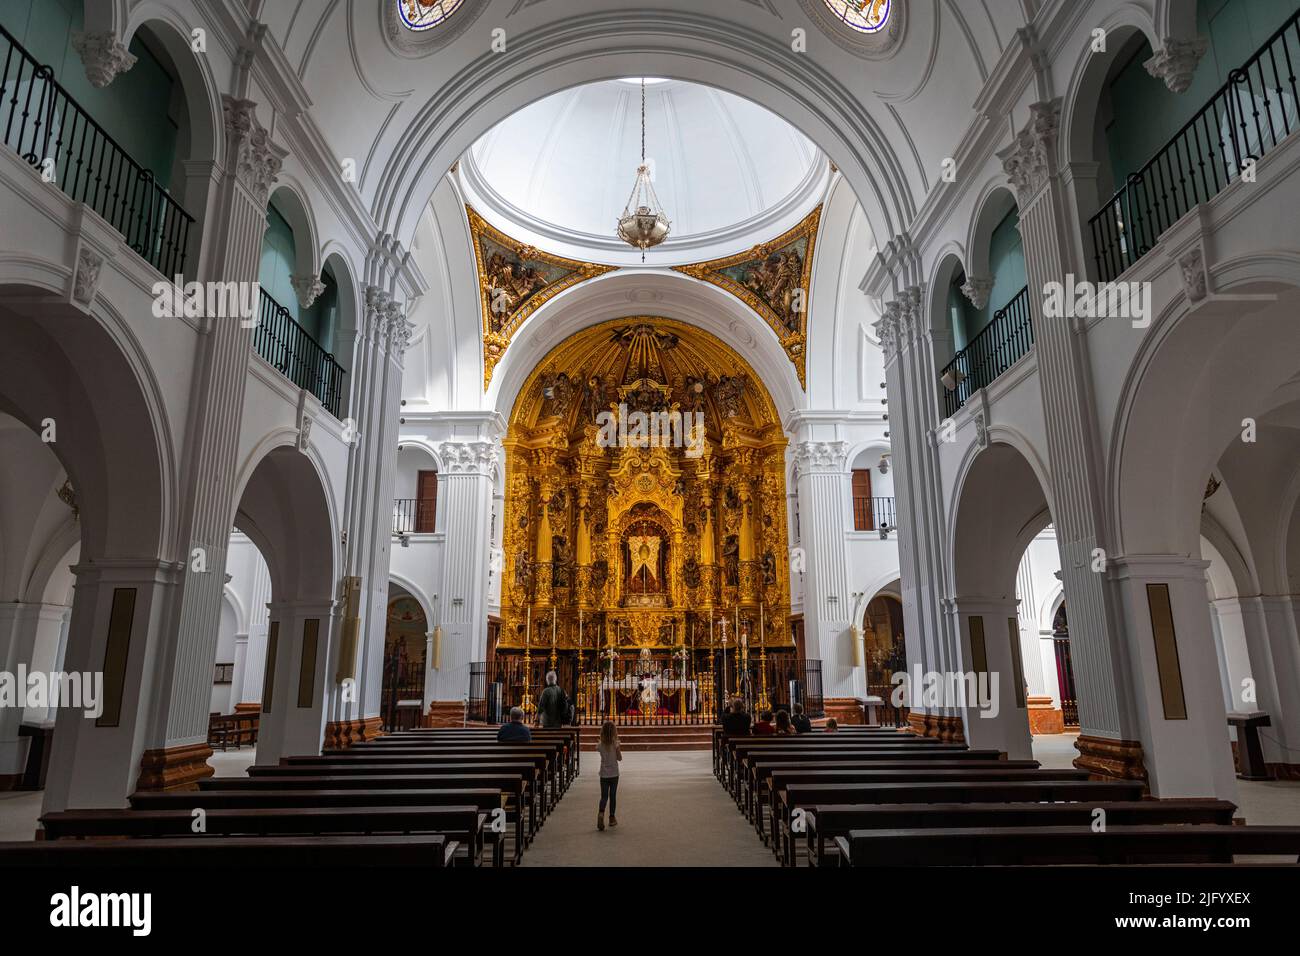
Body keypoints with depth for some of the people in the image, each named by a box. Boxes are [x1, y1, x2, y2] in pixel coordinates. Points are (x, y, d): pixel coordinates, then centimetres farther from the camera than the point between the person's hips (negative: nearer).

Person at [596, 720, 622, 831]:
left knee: (604, 796, 5)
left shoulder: (600, 745, -9)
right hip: (614, 774, -1)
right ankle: (612, 818, 18)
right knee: (613, 796, 12)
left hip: (604, 775, 1)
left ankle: (601, 812, -22)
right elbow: (619, 758, -7)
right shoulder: (615, 744, -13)